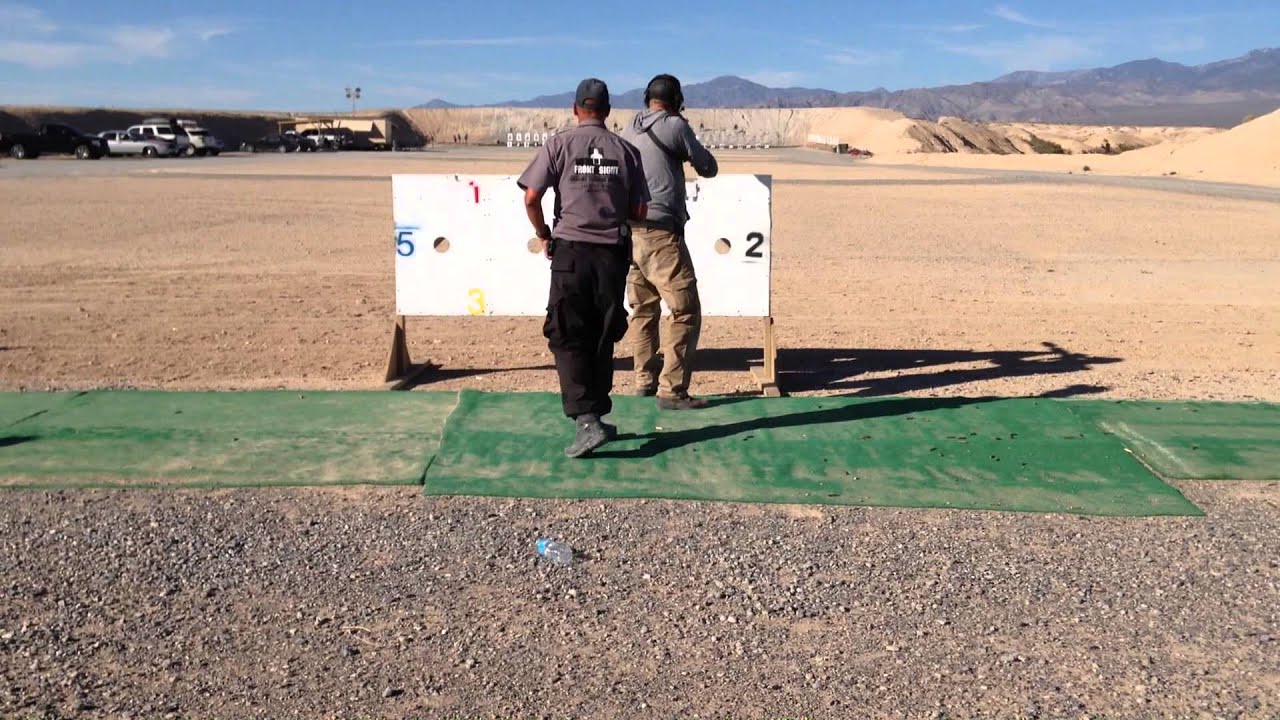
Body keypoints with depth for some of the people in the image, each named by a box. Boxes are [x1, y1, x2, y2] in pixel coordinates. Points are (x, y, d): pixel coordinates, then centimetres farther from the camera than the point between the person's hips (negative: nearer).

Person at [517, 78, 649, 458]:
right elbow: (639, 211, 4)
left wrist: (544, 236, 9)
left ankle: (586, 420, -12)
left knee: (569, 340, 0)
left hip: (570, 251, -2)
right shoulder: (626, 150, 6)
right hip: (613, 253, 2)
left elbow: (531, 197, -6)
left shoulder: (559, 145, 1)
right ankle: (596, 417, 21)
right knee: (602, 339, 13)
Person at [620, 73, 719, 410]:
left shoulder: (628, 131, 14)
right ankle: (671, 390, -5)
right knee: (684, 311, -2)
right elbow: (708, 168, 3)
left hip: (629, 231, 7)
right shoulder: (674, 126, -3)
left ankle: (644, 381, 24)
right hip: (661, 232, -7)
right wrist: (688, 151, 21)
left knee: (643, 309, 17)